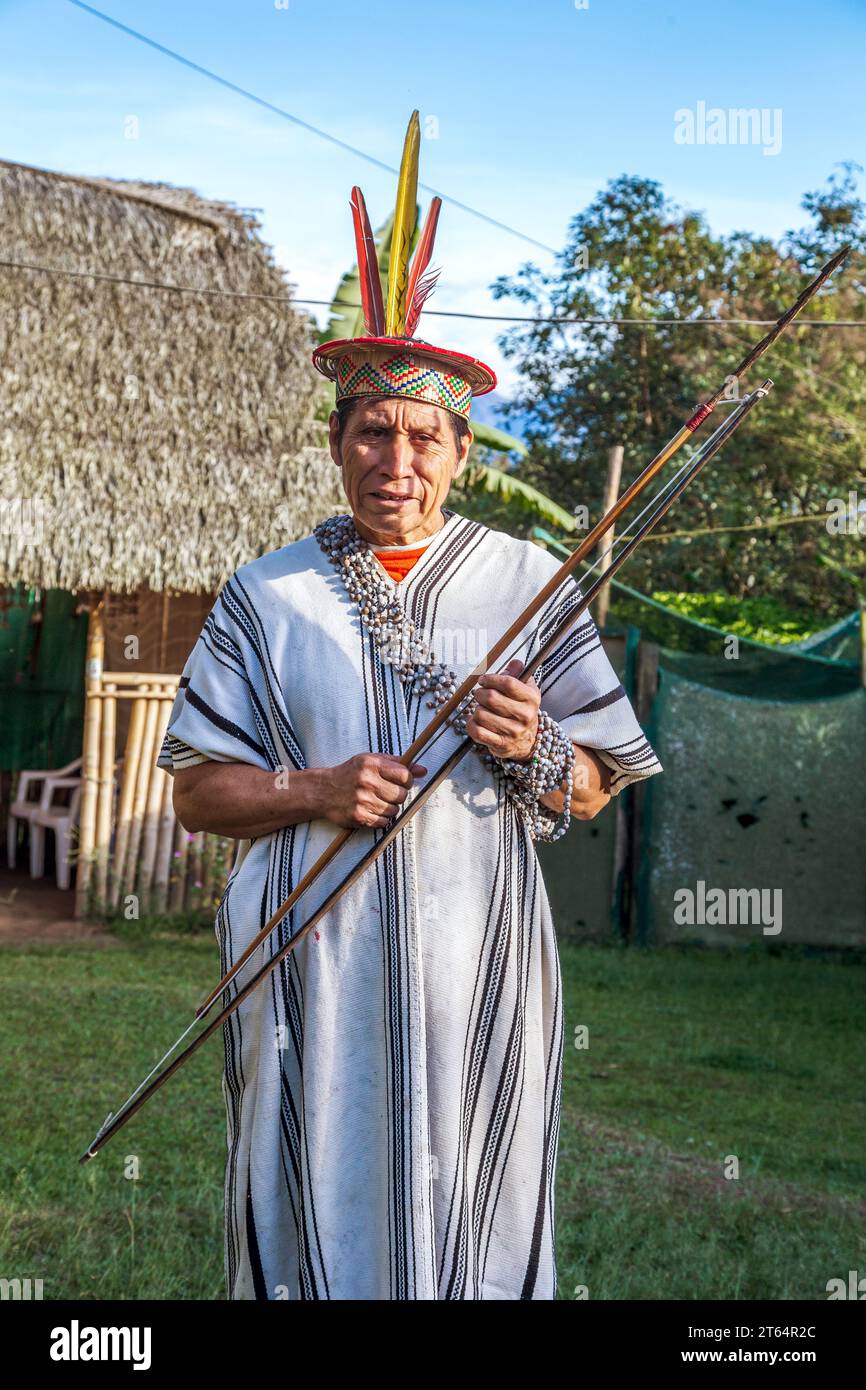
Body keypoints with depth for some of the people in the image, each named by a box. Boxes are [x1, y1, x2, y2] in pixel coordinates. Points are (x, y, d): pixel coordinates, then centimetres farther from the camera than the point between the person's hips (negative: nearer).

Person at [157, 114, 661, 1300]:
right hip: (313, 959, 0)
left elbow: (595, 789, 10)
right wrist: (313, 791, -11)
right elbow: (196, 791, 6)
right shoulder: (268, 595, 7)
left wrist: (535, 753, -12)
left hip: (480, 963, 1)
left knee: (475, 1222, 6)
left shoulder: (527, 581, 7)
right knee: (315, 1211, 3)